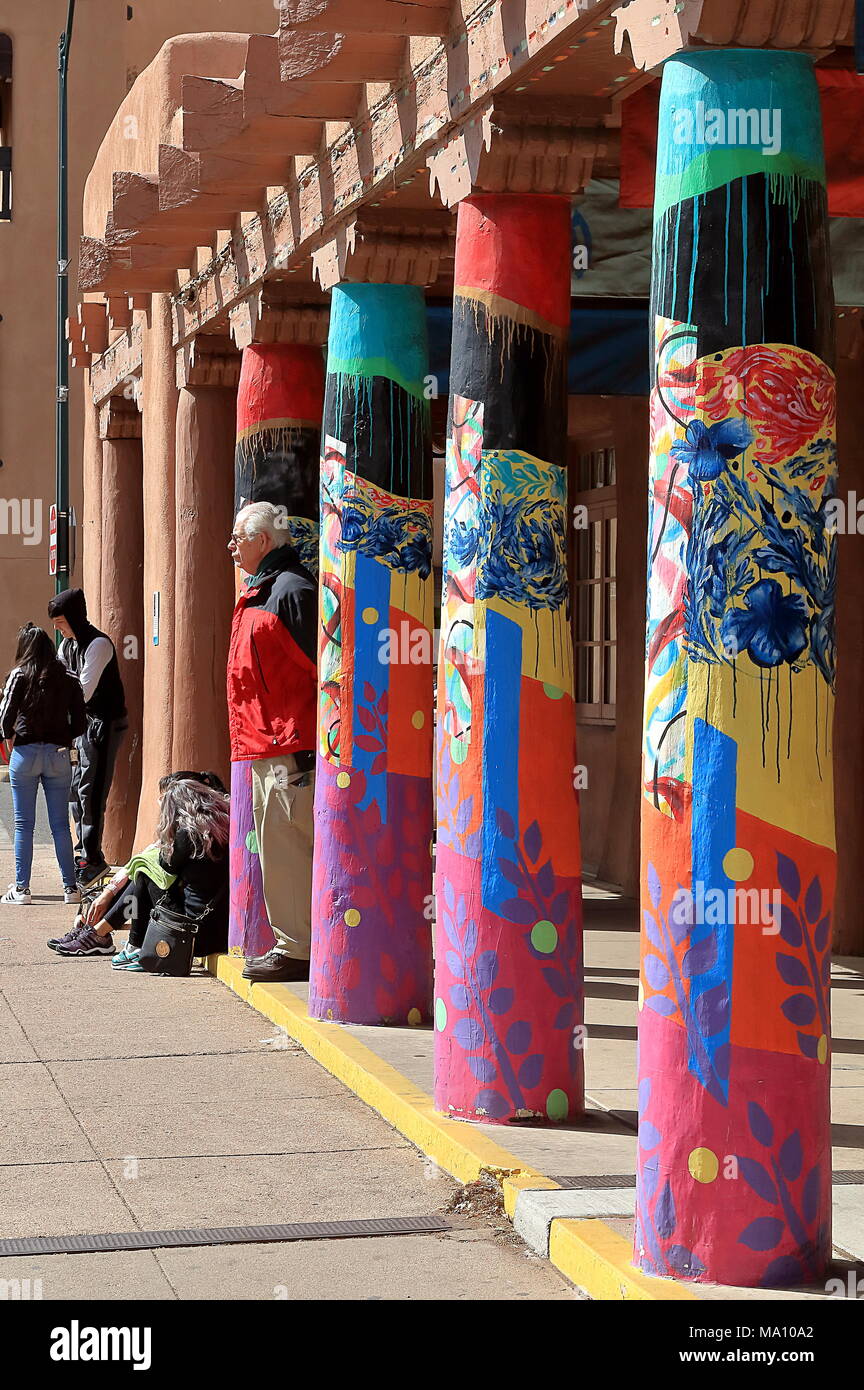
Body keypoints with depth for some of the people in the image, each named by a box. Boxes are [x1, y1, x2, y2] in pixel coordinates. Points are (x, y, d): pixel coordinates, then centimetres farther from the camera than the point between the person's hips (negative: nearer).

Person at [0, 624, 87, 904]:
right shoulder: (68, 679, 4)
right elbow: (80, 723, 1)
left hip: (26, 752, -2)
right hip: (59, 754, 2)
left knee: (23, 824, 3)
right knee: (60, 824, 7)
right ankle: (70, 888, 6)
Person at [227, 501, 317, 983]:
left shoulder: (291, 590, -11)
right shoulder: (259, 591, 21)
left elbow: (318, 667, -16)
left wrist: (306, 747, -19)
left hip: (290, 747, -11)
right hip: (266, 747, 11)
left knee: (285, 848, -10)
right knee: (277, 849, 12)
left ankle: (297, 951, -5)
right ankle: (293, 946, 17)